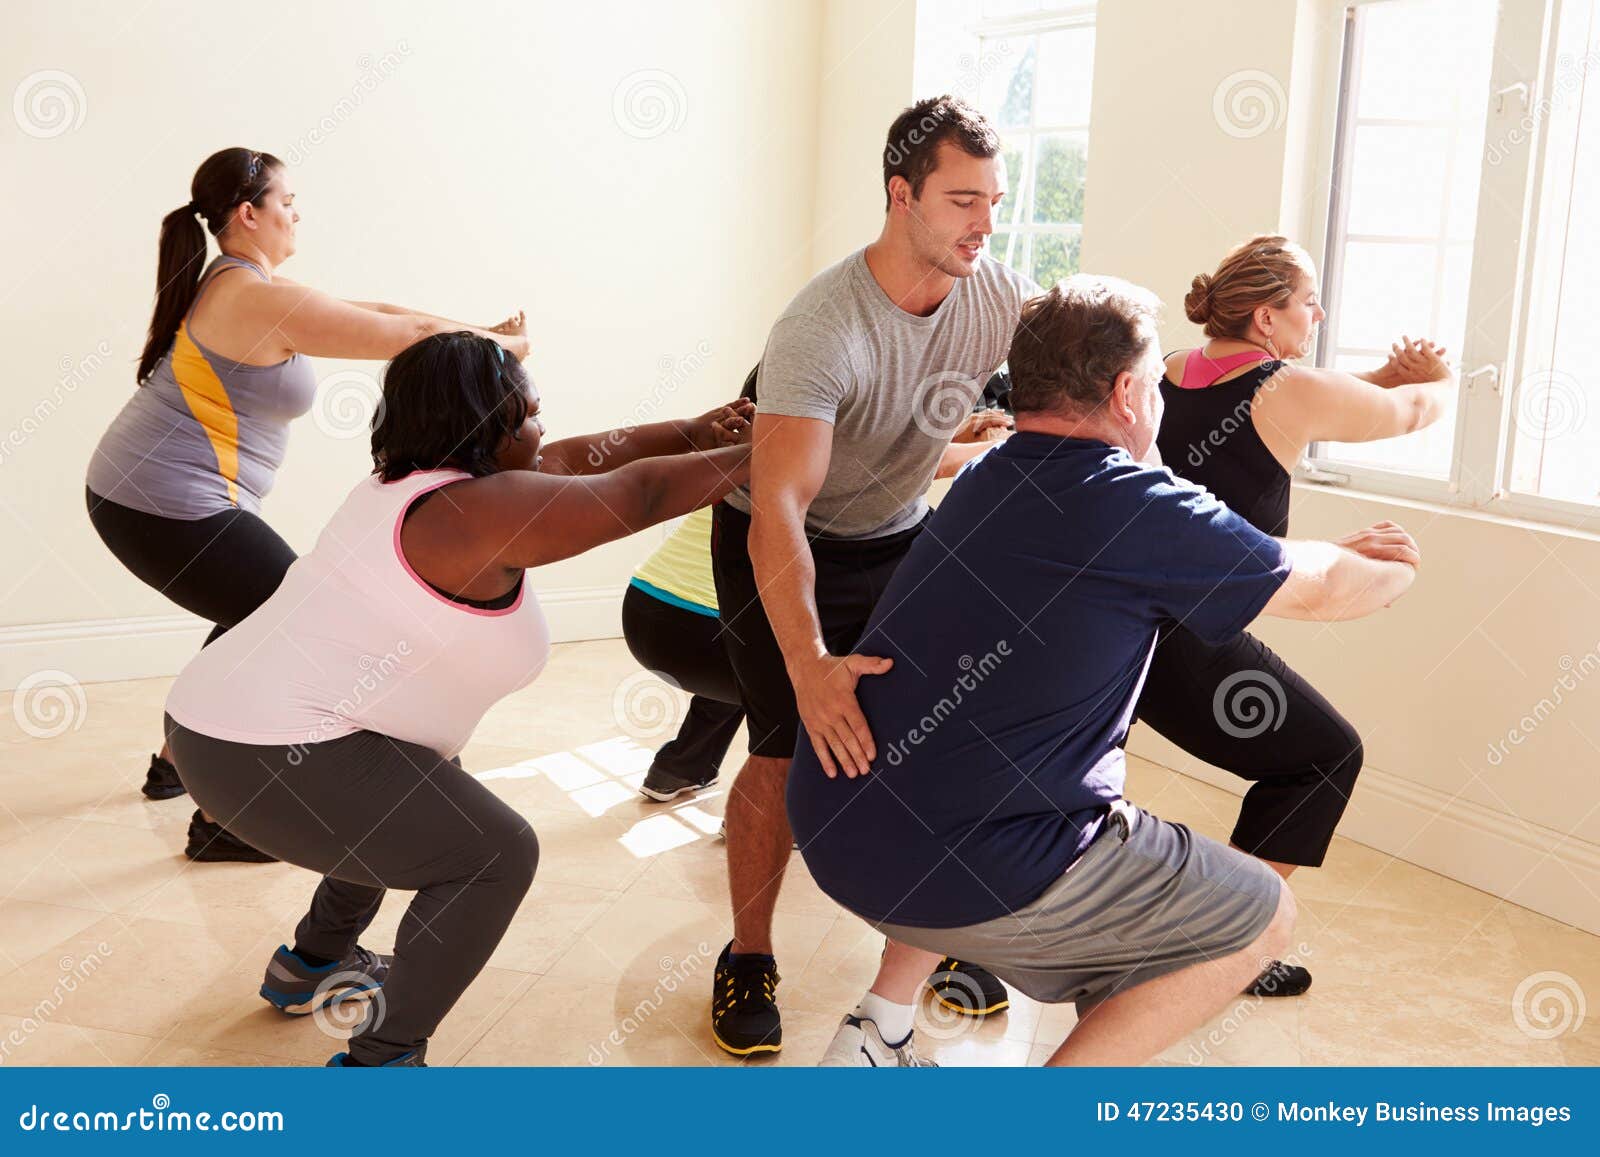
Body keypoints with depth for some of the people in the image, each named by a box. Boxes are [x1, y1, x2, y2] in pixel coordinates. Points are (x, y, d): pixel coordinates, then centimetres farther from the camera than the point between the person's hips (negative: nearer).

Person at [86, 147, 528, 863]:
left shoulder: (241, 284, 12)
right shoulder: (260, 299, -19)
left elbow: (374, 310, 15)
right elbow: (412, 336, -16)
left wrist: (478, 331, 12)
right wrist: (502, 346, -1)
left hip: (129, 492, 11)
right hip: (170, 509, -11)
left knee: (260, 620, 27)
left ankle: (177, 762, 40)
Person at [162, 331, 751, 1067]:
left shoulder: (417, 483, 13)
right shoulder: (481, 510, -17)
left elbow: (575, 460, 19)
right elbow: (640, 494, -12)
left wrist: (696, 432, 20)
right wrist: (752, 458, 1)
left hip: (229, 717, 11)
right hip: (265, 756, -11)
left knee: (424, 795, 30)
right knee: (495, 854, -5)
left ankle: (312, 965, 42)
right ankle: (378, 1060, 2)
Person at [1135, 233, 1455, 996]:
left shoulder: (1173, 373, 11)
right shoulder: (1291, 392, -6)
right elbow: (1415, 410, 11)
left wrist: (1388, 374, 23)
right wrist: (1439, 379, 33)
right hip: (1187, 644, -7)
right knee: (1326, 755, 13)